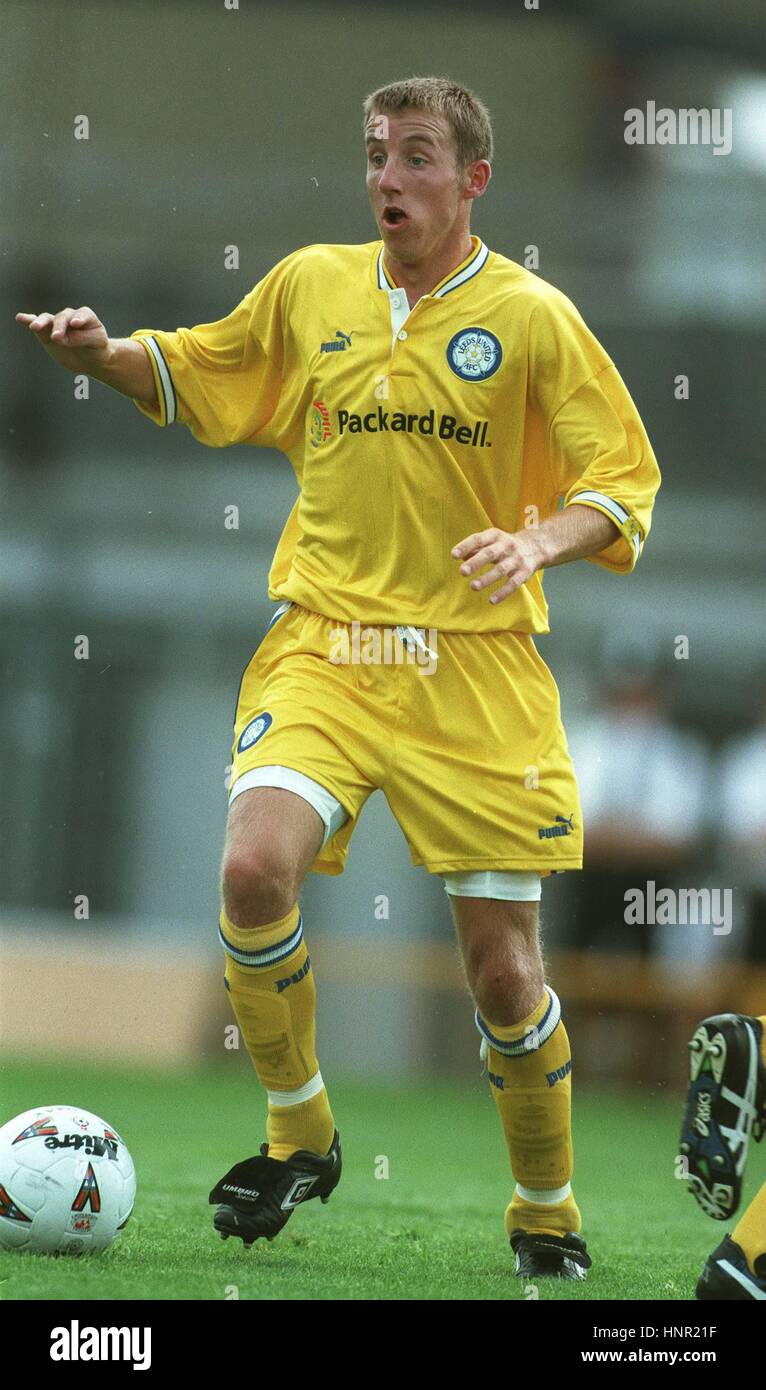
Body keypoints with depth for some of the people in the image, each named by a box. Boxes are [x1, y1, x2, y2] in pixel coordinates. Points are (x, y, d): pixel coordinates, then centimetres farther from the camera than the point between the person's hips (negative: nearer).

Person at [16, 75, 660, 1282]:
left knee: (504, 967, -1)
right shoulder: (310, 288, 8)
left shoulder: (532, 317, -1)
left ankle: (548, 1215, 21)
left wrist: (540, 544, -18)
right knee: (255, 870, -23)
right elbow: (195, 379, 24)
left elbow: (625, 481, 1)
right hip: (323, 649, 2)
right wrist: (106, 354, 4)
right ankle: (299, 1137, 0)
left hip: (478, 672, -2)